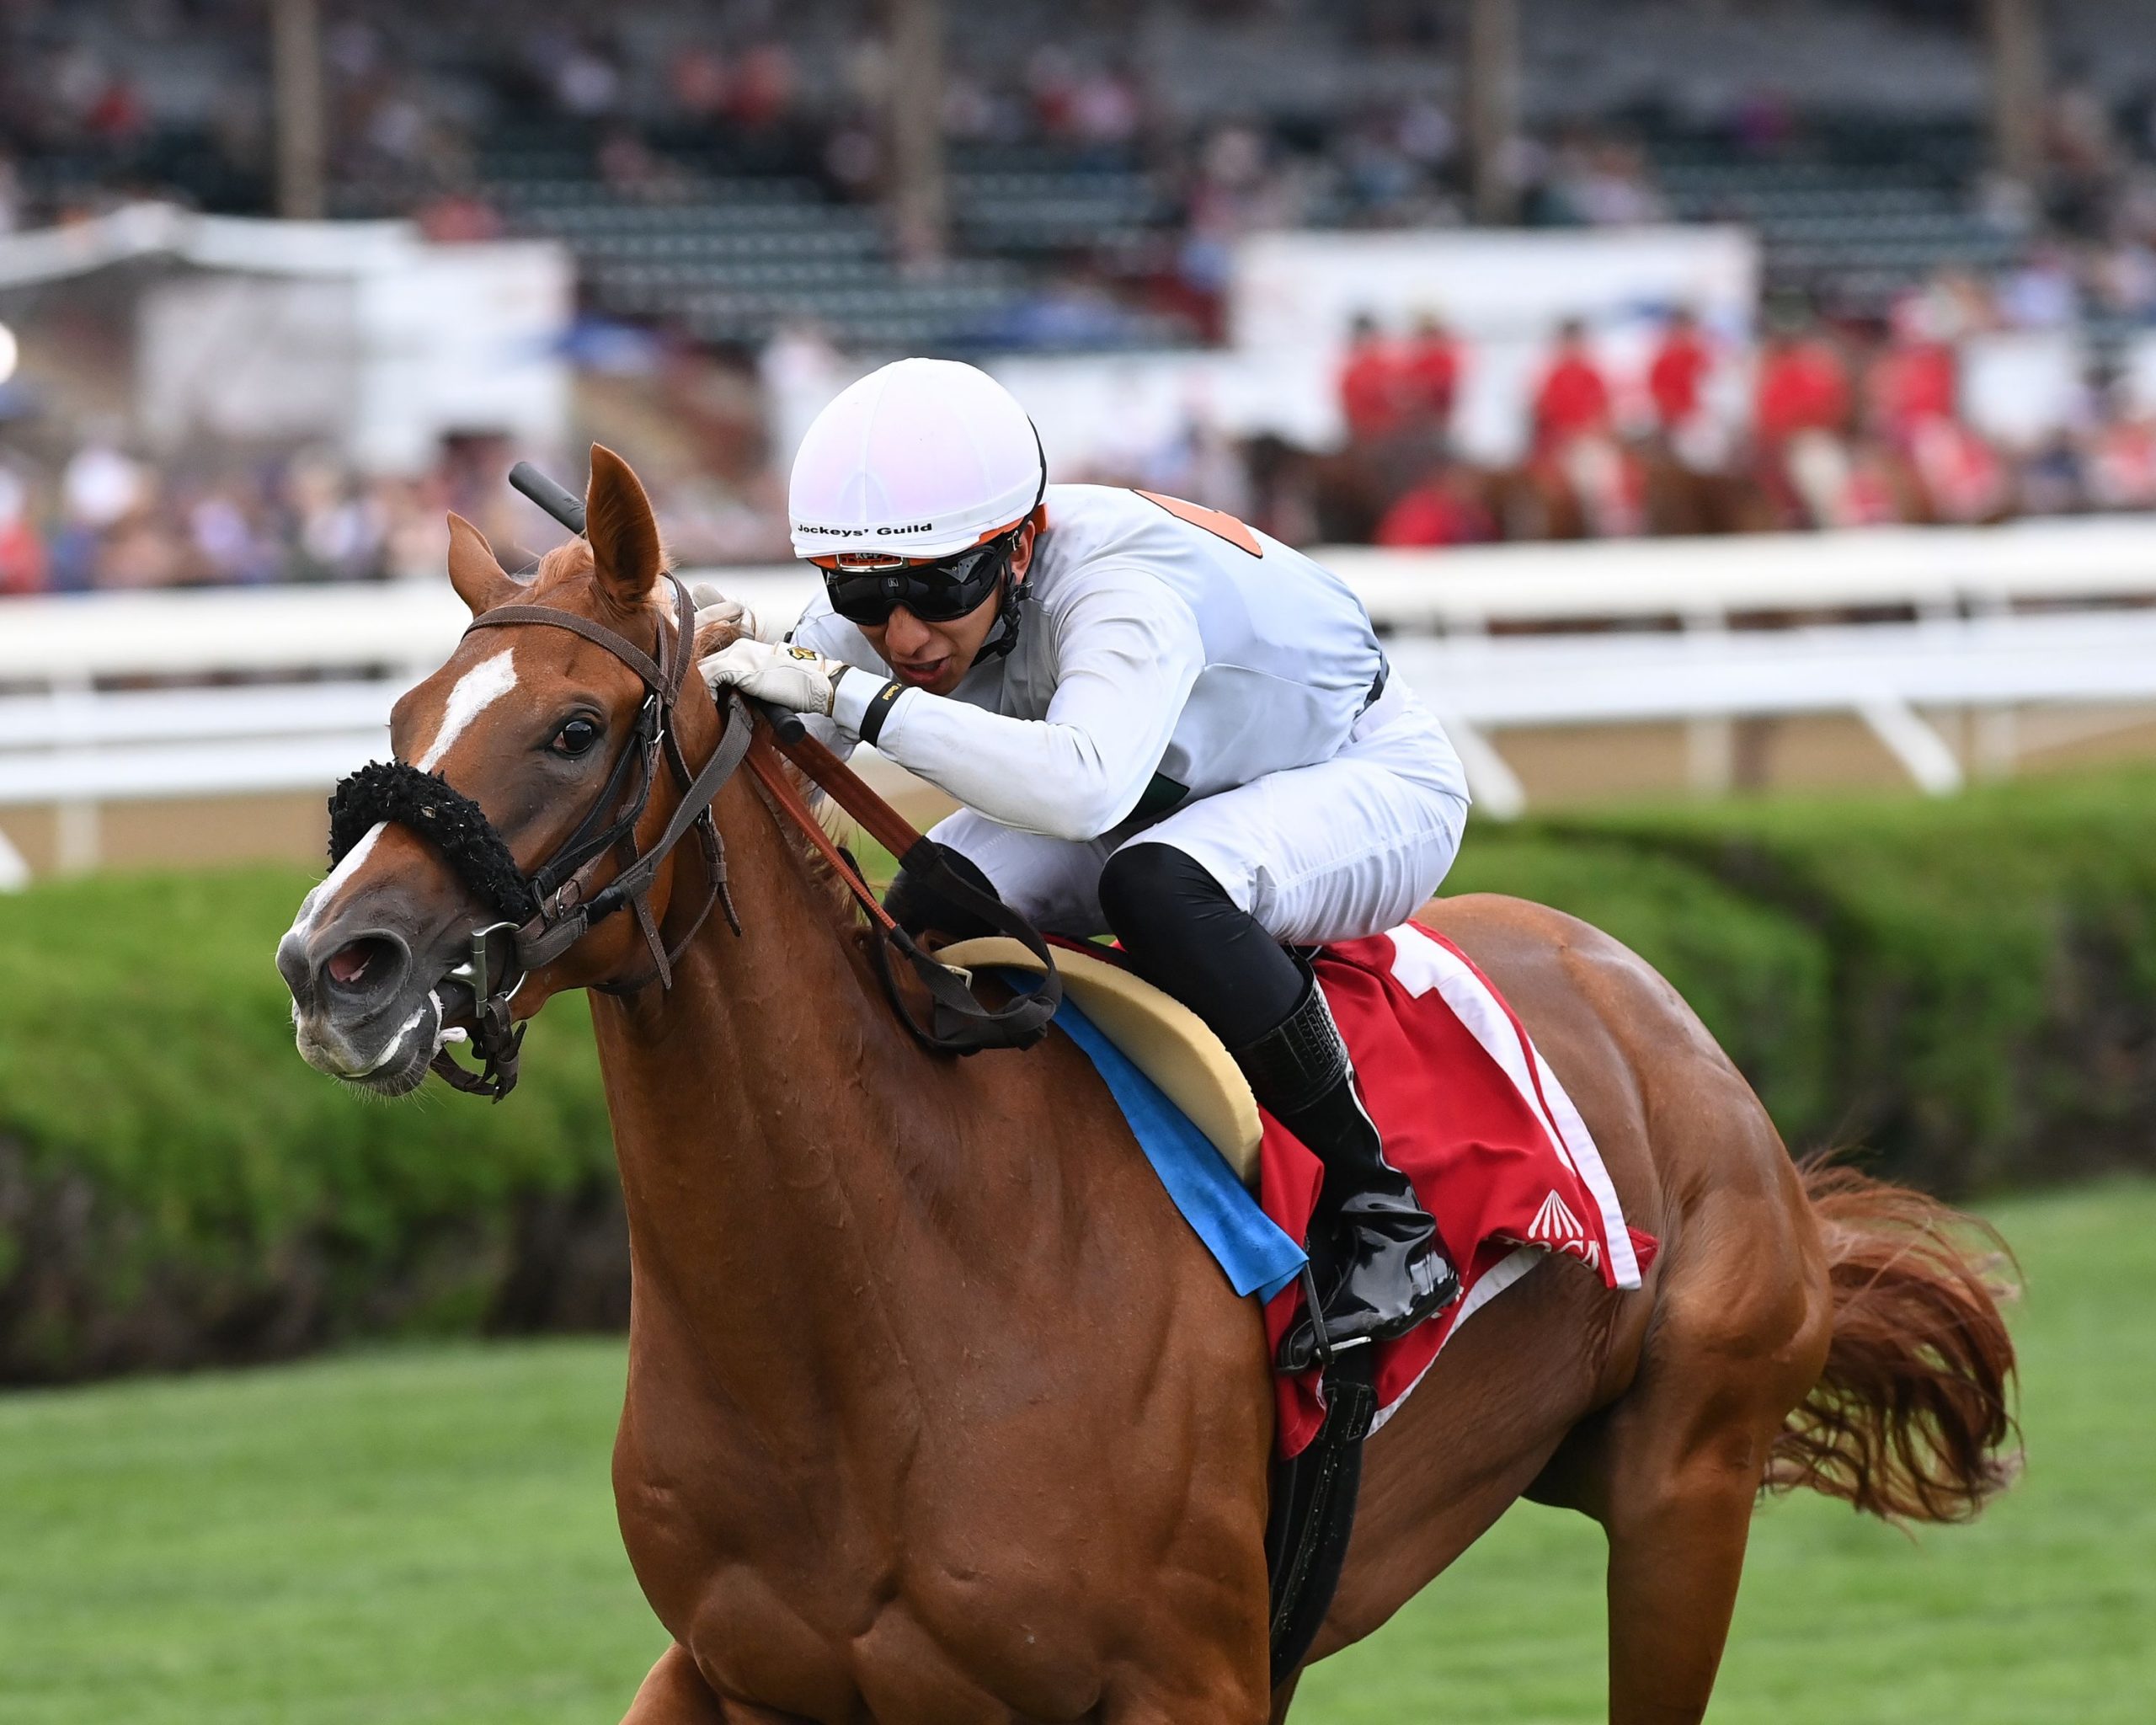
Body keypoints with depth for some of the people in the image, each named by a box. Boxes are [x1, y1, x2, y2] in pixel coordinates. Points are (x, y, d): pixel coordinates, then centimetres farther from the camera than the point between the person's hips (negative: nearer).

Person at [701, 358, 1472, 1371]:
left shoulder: (1122, 584, -40)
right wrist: (739, 673, -37)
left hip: (1370, 784, -7)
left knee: (1157, 884, -37)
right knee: (929, 918, -16)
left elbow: (1086, 788, -59)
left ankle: (1380, 1211, -23)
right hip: (1174, 793, 7)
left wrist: (856, 697, -62)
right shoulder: (878, 607, -18)